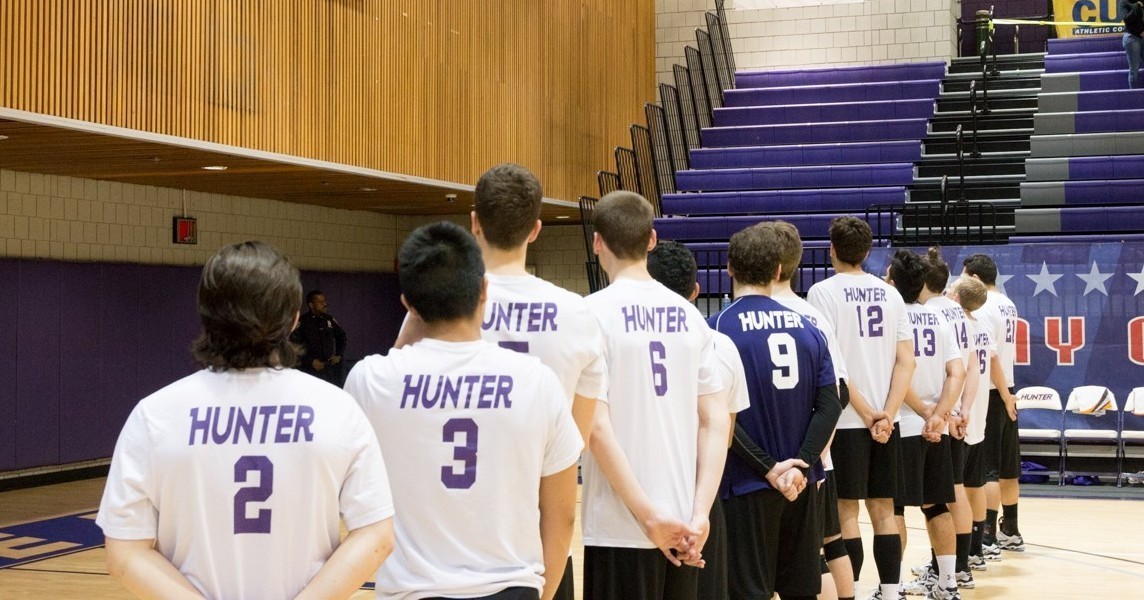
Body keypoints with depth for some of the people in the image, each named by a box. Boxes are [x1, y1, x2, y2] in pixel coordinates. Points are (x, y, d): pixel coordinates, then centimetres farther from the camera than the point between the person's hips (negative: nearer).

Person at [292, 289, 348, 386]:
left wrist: (339, 355, 14)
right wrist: (311, 361, -12)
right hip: (310, 369, -4)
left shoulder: (330, 319, 9)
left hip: (330, 366, 4)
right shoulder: (303, 322, -5)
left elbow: (341, 336, 25)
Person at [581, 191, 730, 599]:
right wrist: (700, 513, -1)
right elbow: (716, 422, 4)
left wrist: (649, 515, -12)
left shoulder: (595, 313, -8)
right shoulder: (688, 313, 7)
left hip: (620, 527, -5)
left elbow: (597, 426, -15)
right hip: (684, 524, 5)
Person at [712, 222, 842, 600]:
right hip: (800, 482, 5)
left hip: (747, 484, -5)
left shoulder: (720, 328, -8)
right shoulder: (806, 328, 6)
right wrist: (801, 466, -8)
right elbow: (830, 405, -1)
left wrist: (769, 468, -12)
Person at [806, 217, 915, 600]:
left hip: (846, 421, -4)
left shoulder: (824, 292, -6)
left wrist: (866, 414, -10)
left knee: (846, 512, 2)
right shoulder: (890, 293, 8)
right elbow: (906, 361, 2)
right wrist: (886, 414, -5)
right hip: (886, 421, 5)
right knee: (883, 510, 11)